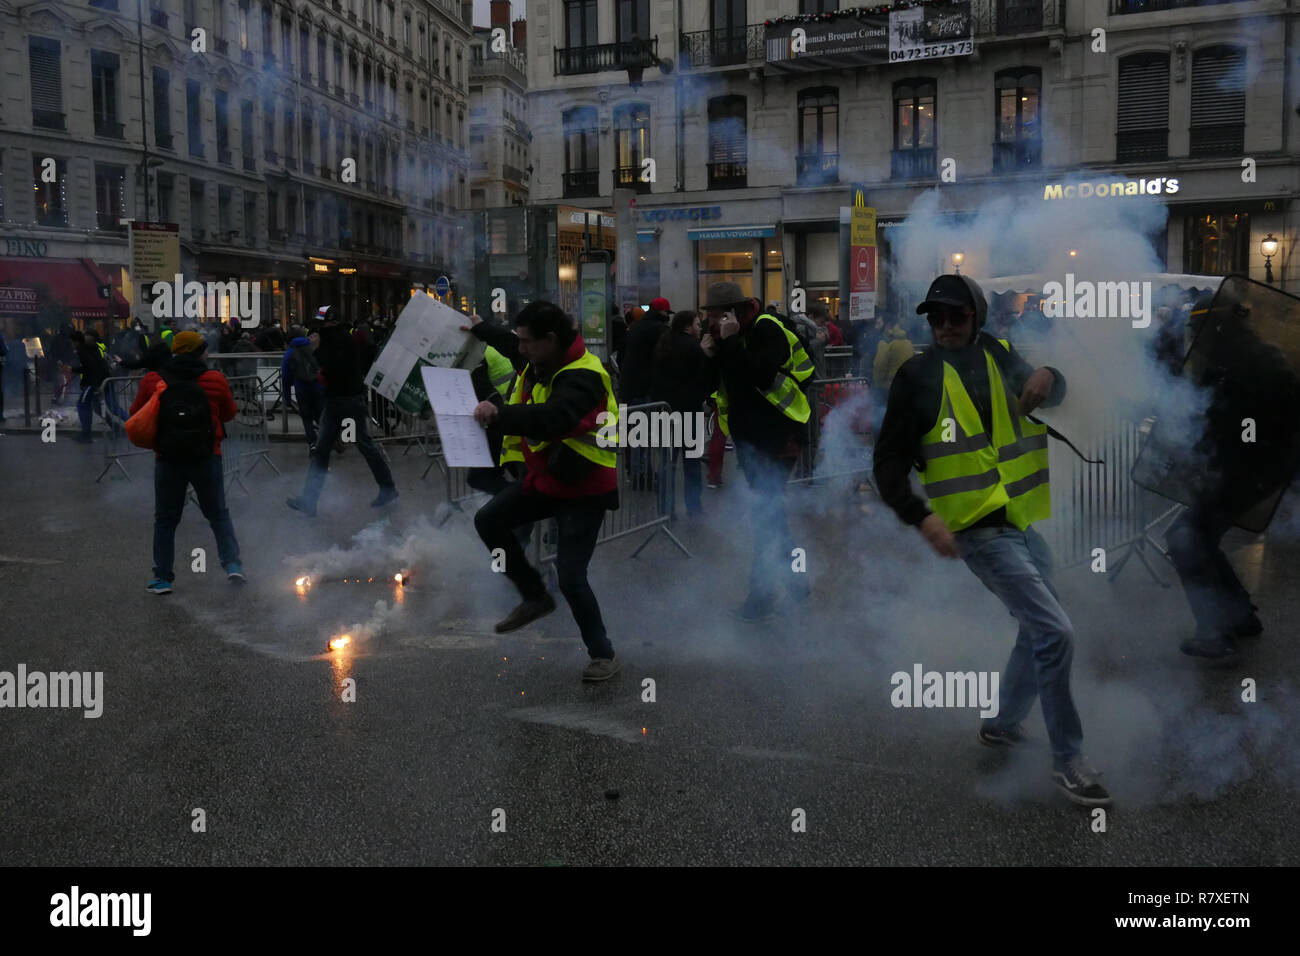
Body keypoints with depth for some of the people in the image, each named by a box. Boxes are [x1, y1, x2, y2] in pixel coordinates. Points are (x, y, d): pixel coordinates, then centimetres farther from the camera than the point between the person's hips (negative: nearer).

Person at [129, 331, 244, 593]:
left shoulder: (152, 381, 0)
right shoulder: (216, 380, -3)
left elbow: (136, 414, 9)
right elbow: (229, 413, 8)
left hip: (167, 460, 1)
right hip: (207, 457, -1)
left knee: (165, 519, 12)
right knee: (218, 514, 14)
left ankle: (163, 577, 10)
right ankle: (232, 564, 2)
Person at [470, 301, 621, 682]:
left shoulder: (581, 377, -25)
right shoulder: (536, 366, 4)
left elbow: (553, 418, -44)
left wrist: (499, 414, -51)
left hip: (584, 486, -9)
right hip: (545, 476, 9)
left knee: (570, 576, -11)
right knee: (489, 521, 7)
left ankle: (603, 654, 10)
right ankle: (535, 597, 21)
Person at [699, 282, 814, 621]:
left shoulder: (766, 330, -18)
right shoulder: (726, 336, 7)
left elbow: (759, 377, -32)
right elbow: (717, 383, 8)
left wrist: (730, 342, -29)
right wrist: (711, 355, -9)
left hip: (777, 435, -9)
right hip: (747, 433, 9)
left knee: (766, 511, -7)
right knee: (768, 508, 17)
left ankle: (761, 597, -1)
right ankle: (794, 578, 30)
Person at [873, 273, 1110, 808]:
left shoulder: (999, 357, 8)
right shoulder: (918, 377, -8)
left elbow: (1053, 395, 12)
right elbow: (889, 463, -9)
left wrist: (1047, 378, -13)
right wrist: (923, 518, -24)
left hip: (1020, 524, 7)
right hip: (979, 532, -7)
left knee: (1038, 631, 20)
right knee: (1055, 632, -14)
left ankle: (1003, 725, 41)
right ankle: (1067, 762, 1)